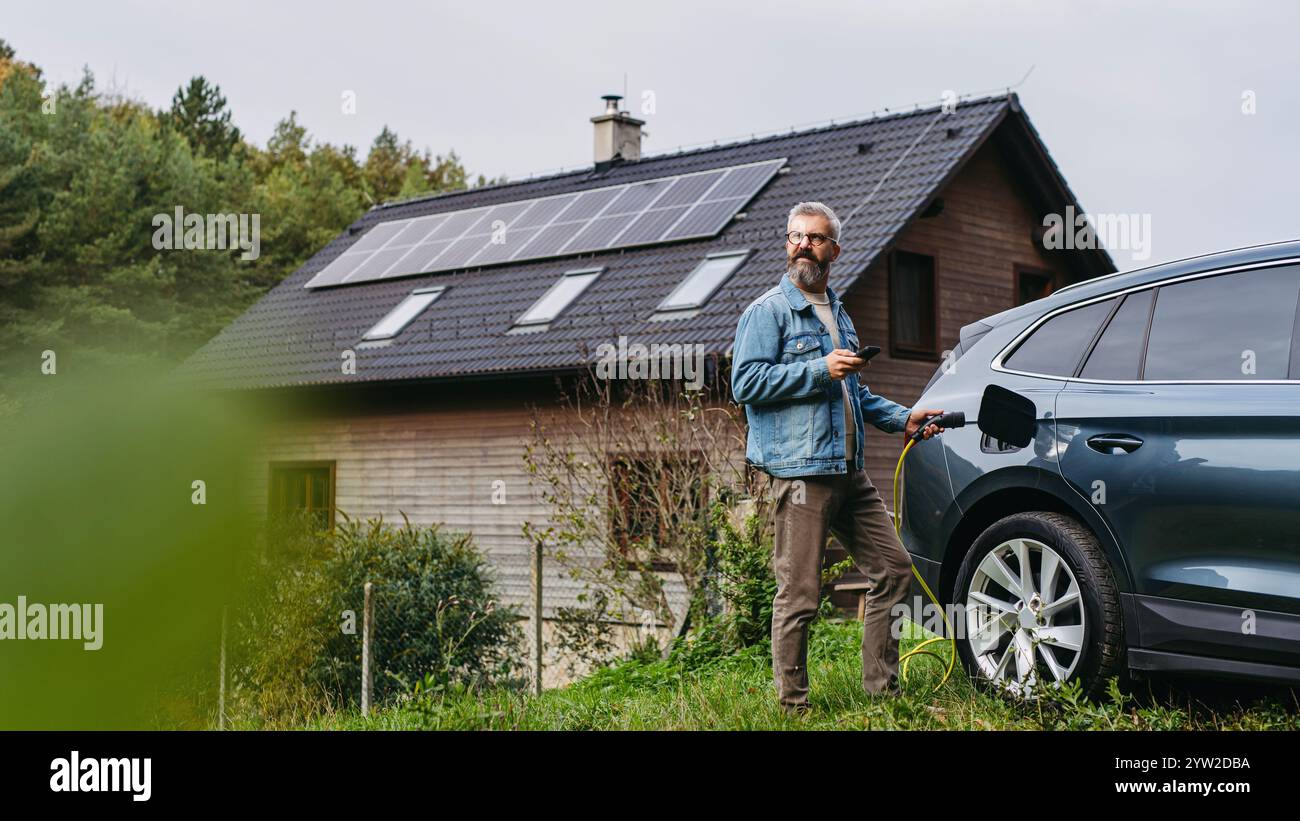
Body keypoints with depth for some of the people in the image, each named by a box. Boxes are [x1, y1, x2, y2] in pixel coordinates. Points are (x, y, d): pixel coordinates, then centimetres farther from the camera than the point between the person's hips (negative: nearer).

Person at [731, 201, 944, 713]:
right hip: (800, 473, -8)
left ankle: (881, 687, 19)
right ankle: (793, 704, 6)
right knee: (799, 594, -6)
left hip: (850, 473, 8)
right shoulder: (768, 312, -3)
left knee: (894, 569, 8)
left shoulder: (838, 314, 21)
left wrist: (902, 418, 18)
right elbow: (745, 383, -15)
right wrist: (821, 370, -17)